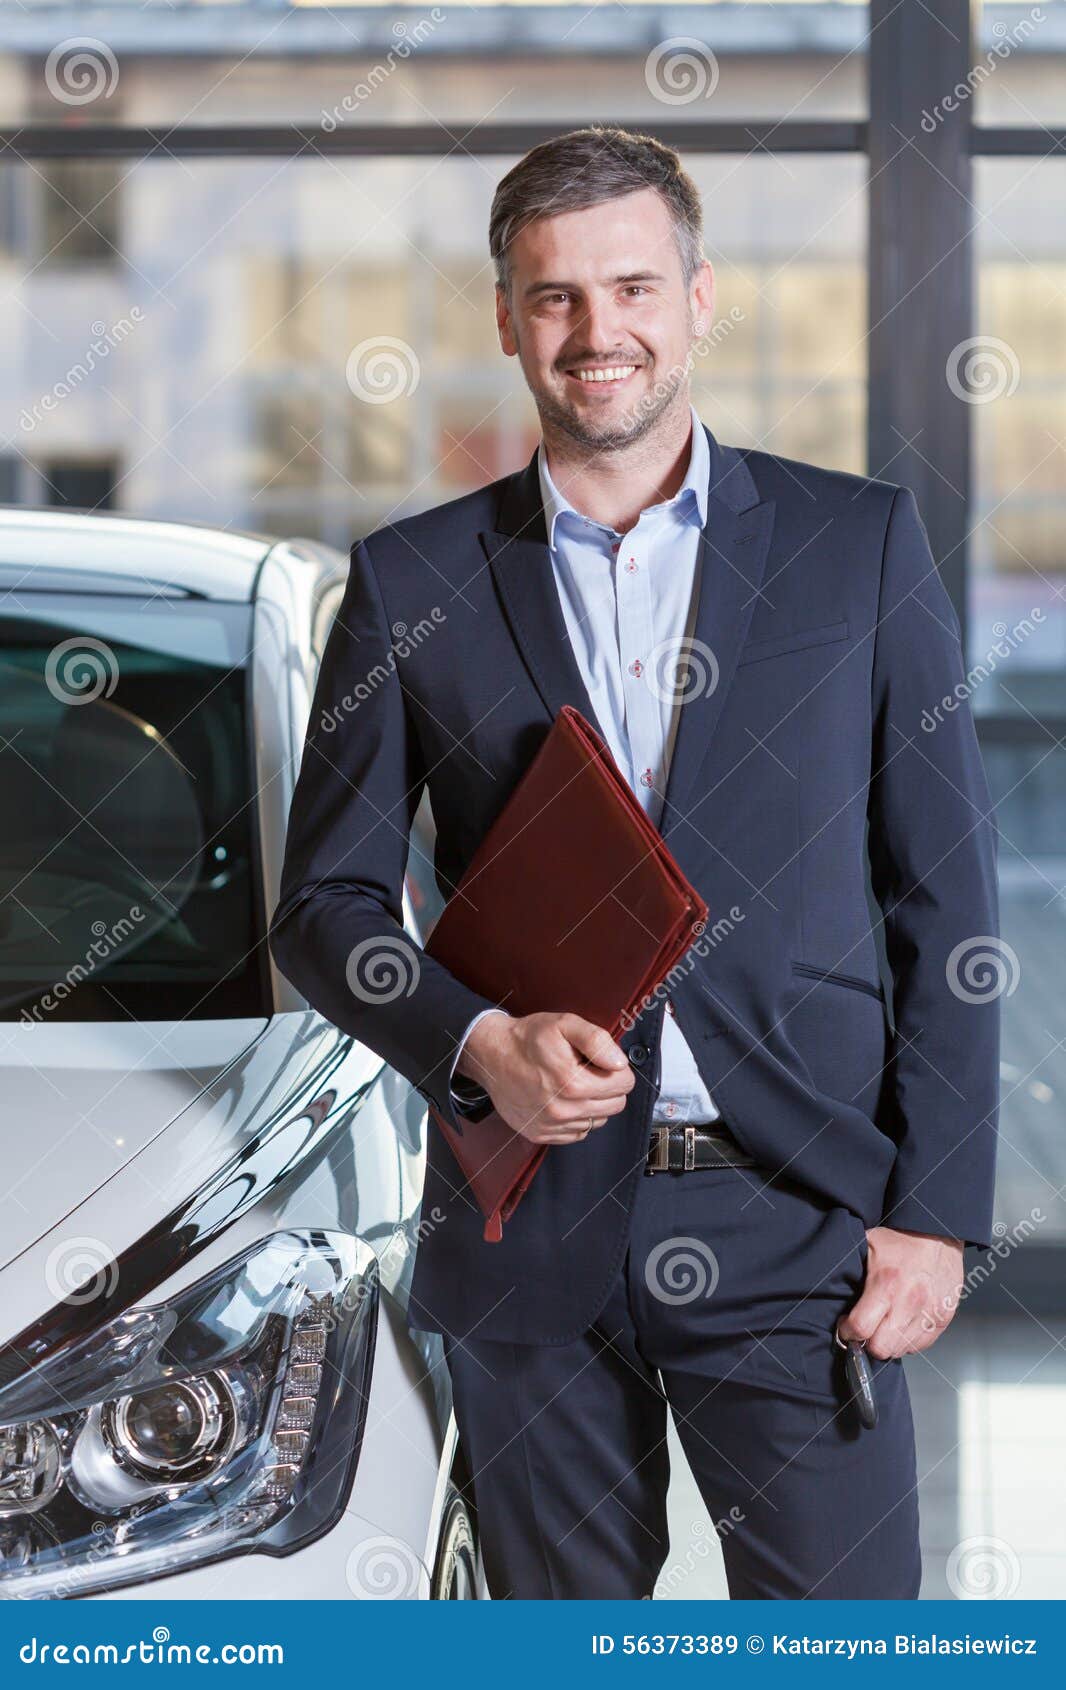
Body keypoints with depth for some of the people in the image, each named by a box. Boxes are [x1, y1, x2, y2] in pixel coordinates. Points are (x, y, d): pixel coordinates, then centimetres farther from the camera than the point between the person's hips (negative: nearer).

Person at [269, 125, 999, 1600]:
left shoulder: (861, 543, 4)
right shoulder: (415, 583, 6)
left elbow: (945, 897, 4)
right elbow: (325, 902, 9)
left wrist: (934, 1212, -4)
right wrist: (477, 1042, -11)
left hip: (794, 1222, -1)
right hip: (529, 1225, 1)